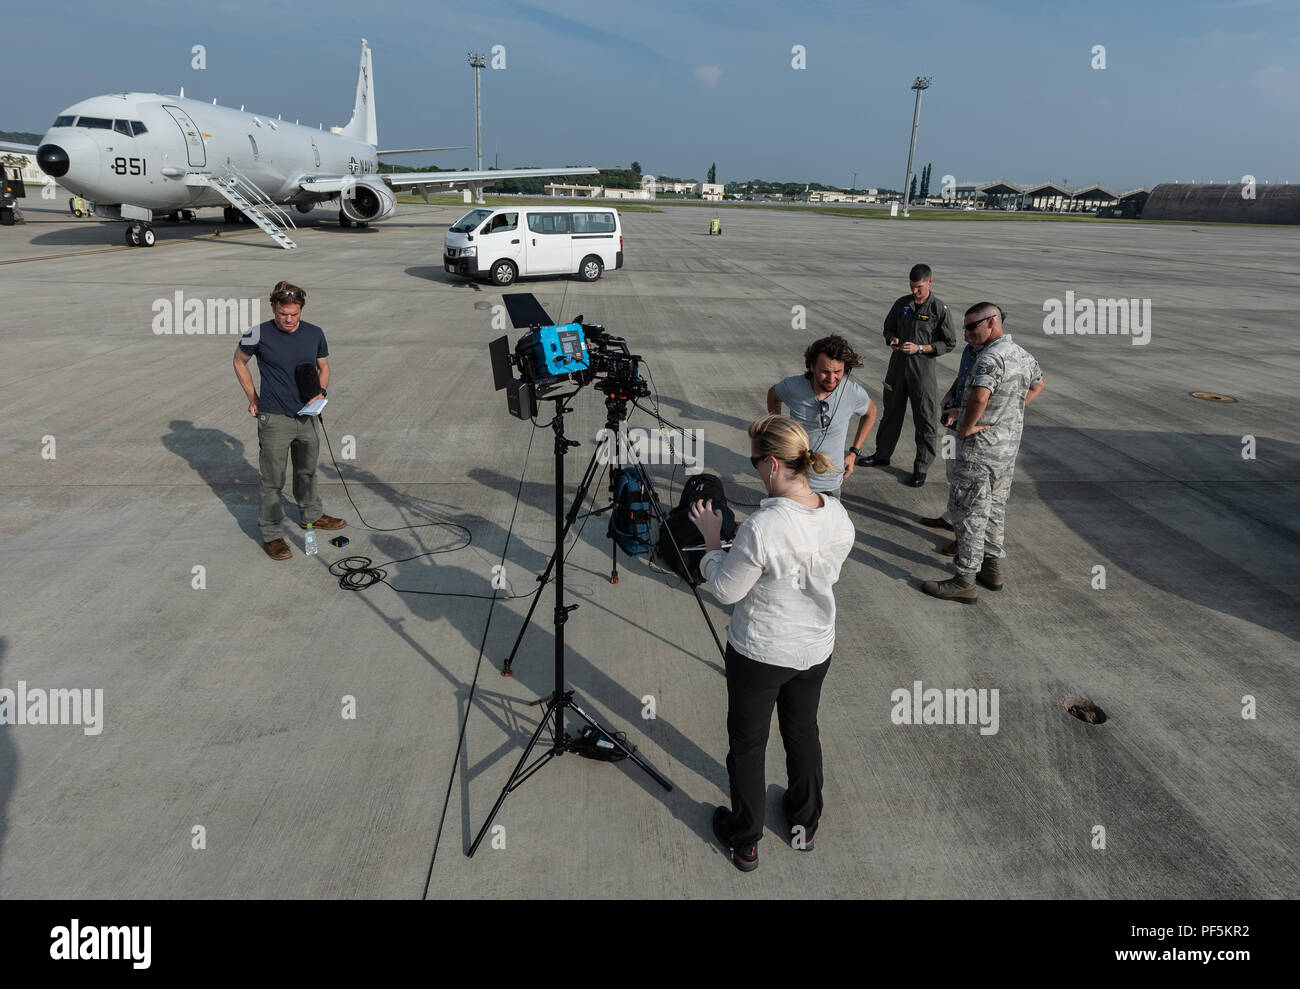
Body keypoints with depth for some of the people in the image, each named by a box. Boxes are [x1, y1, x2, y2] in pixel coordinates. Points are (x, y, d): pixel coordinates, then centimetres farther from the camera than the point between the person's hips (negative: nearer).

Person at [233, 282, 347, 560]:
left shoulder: (315, 334, -2)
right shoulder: (258, 335, -12)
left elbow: (324, 367, 13)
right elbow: (239, 362, 5)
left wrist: (320, 393, -5)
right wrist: (253, 398, 4)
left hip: (306, 416, 5)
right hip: (274, 419, -4)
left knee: (307, 470, 22)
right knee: (273, 480, 1)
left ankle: (311, 515, 42)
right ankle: (270, 534, 13)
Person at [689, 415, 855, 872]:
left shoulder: (761, 528, -32)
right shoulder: (838, 515, -11)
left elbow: (725, 590, -19)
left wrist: (711, 538, -6)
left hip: (760, 654, -6)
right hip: (816, 649, 6)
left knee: (747, 744, 16)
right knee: (803, 732, 26)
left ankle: (744, 842, 34)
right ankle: (804, 825, 46)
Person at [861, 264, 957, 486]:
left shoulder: (939, 309, -8)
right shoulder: (902, 304, 5)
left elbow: (949, 343, -6)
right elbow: (889, 327, 18)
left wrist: (919, 348, -16)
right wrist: (892, 339, -6)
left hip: (923, 368, -5)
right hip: (898, 364, 5)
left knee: (925, 419, 0)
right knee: (891, 412, 17)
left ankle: (921, 468, 8)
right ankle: (882, 455, 32)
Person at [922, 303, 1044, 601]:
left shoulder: (990, 357, -23)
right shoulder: (1022, 354, 8)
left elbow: (979, 397, -40)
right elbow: (1037, 384, 28)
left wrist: (966, 427, -25)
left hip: (979, 447, -9)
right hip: (1009, 445, 9)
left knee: (970, 512, -1)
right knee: (995, 507, 20)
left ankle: (965, 581, 6)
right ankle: (992, 568, 31)